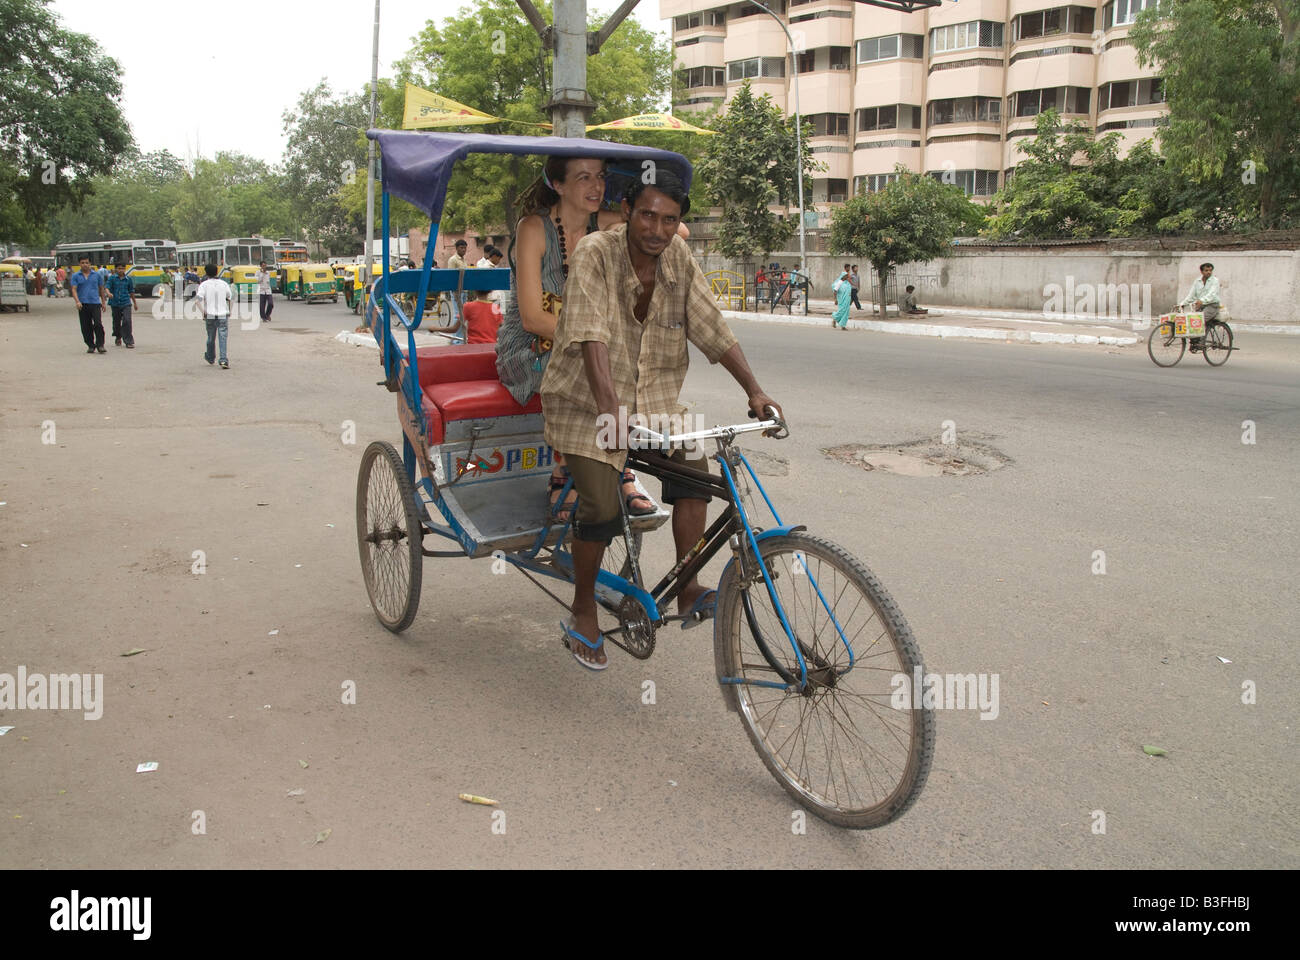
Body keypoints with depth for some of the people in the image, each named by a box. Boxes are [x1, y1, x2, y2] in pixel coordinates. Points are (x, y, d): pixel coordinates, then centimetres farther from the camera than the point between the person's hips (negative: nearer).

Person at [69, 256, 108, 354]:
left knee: (98, 324, -14)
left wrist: (103, 302, 16)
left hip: (95, 303, -1)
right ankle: (90, 346, 13)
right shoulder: (76, 276, 5)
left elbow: (101, 288, 16)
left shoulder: (96, 275, 8)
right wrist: (77, 301, -19)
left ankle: (100, 345, -9)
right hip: (83, 305, 1)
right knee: (86, 327, 3)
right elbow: (74, 289, -3)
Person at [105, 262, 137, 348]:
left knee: (127, 321, -15)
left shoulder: (128, 279, 6)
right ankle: (118, 338, 36)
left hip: (126, 303, -1)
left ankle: (129, 342, -14)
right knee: (116, 322, 12)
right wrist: (109, 293, -33)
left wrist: (135, 304, 22)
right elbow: (107, 286, -10)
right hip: (115, 304, 1)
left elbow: (132, 292, 15)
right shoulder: (112, 278, 2)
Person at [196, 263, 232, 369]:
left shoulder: (204, 284, -3)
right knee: (222, 338, -4)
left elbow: (199, 298, -16)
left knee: (211, 338, 16)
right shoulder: (224, 284, 3)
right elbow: (229, 297, 13)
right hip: (223, 315, 0)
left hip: (210, 315, 0)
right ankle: (223, 360, -17)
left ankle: (210, 358, 34)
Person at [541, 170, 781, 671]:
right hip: (588, 402, -5)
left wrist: (754, 390, -12)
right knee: (603, 511, -14)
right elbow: (590, 335, -31)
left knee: (692, 464, -18)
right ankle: (582, 614, 9)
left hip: (654, 393, 5)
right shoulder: (595, 253, -19)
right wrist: (609, 405, -44)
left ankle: (688, 592, -7)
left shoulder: (679, 258, -3)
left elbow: (713, 329, -3)